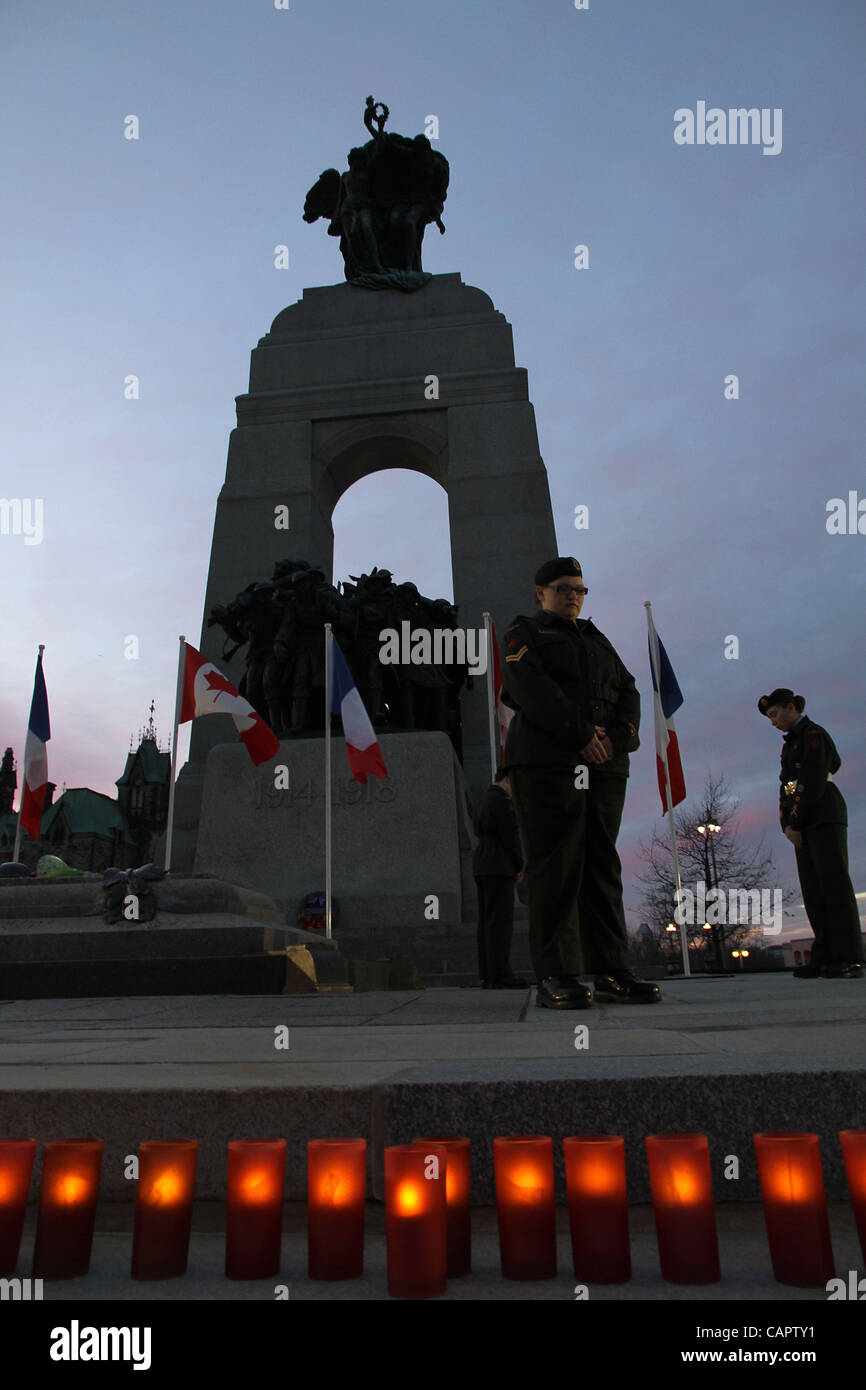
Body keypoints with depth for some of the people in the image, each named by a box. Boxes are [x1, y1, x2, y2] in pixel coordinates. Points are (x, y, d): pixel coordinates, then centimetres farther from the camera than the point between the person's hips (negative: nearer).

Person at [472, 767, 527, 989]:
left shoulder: (484, 803, 23)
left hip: (481, 865, 10)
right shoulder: (500, 800, -7)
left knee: (487, 921, 5)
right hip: (499, 865, -10)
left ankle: (487, 975, 3)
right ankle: (499, 974, -18)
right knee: (500, 920, -13)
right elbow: (510, 835, -12)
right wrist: (519, 866, -1)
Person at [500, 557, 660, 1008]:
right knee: (554, 866, -10)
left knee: (602, 866, 2)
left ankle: (611, 973, 3)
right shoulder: (524, 633, 11)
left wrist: (616, 736, -5)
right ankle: (556, 977, -9)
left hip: (603, 766, 5)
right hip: (546, 762, -5)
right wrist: (580, 733, -15)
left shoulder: (596, 640, 28)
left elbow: (627, 691, 16)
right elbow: (530, 687, -7)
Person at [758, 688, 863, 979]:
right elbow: (788, 785, 18)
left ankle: (848, 958, -14)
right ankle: (825, 957, 2)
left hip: (823, 814, -9)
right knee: (813, 889, 3)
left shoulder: (813, 734, -5)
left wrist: (795, 823, -14)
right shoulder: (792, 742, 22)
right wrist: (787, 824, 4)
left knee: (833, 881, -12)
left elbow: (814, 782, -14)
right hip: (803, 824, 9)